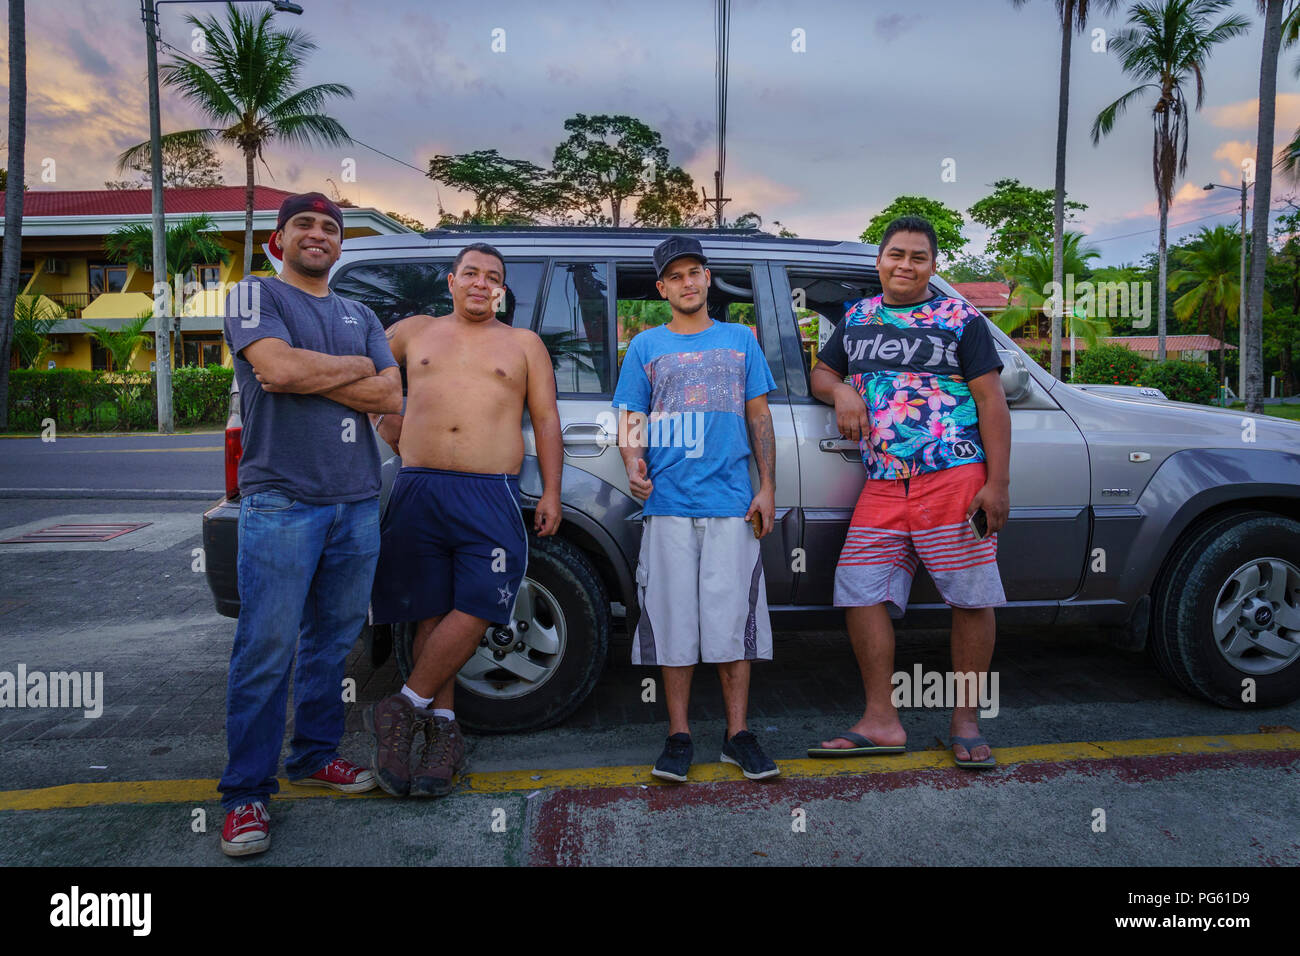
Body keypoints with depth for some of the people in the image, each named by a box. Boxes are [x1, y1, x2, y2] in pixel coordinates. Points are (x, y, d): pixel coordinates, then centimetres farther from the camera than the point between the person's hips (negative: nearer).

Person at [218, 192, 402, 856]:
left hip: (357, 501, 5)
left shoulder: (361, 317, 18)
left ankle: (314, 755, 26)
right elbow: (279, 366, -16)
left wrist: (305, 375, -7)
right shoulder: (256, 296, 4)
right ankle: (245, 793, 6)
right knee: (267, 647, -5)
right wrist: (356, 366, -2)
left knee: (333, 639, 12)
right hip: (281, 498, -5)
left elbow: (391, 396, 3)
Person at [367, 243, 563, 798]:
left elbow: (546, 420, 11)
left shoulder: (523, 344, 15)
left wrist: (551, 492, 2)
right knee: (432, 613, 3)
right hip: (419, 490, 2)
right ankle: (442, 732, 14)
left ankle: (403, 710, 3)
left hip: (491, 497, -1)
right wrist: (385, 422, 13)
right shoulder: (414, 331, 18)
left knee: (475, 607, -13)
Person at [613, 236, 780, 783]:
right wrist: (634, 464, -11)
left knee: (734, 618, 0)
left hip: (731, 504, 0)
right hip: (667, 505, 0)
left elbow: (759, 418, 14)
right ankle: (679, 736, 13)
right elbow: (630, 421, 10)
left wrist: (767, 486, 4)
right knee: (674, 620, 2)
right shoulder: (645, 347, 13)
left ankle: (738, 734, 12)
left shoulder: (741, 340, 15)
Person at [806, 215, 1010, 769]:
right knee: (861, 594, 0)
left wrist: (998, 484, -8)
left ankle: (965, 723, 15)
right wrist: (842, 392, 1)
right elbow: (822, 372, 27)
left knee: (971, 599, 0)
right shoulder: (857, 318, 17)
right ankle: (880, 723, 11)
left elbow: (991, 402, 0)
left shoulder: (961, 320, 4)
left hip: (954, 477, -4)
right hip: (882, 487, 4)